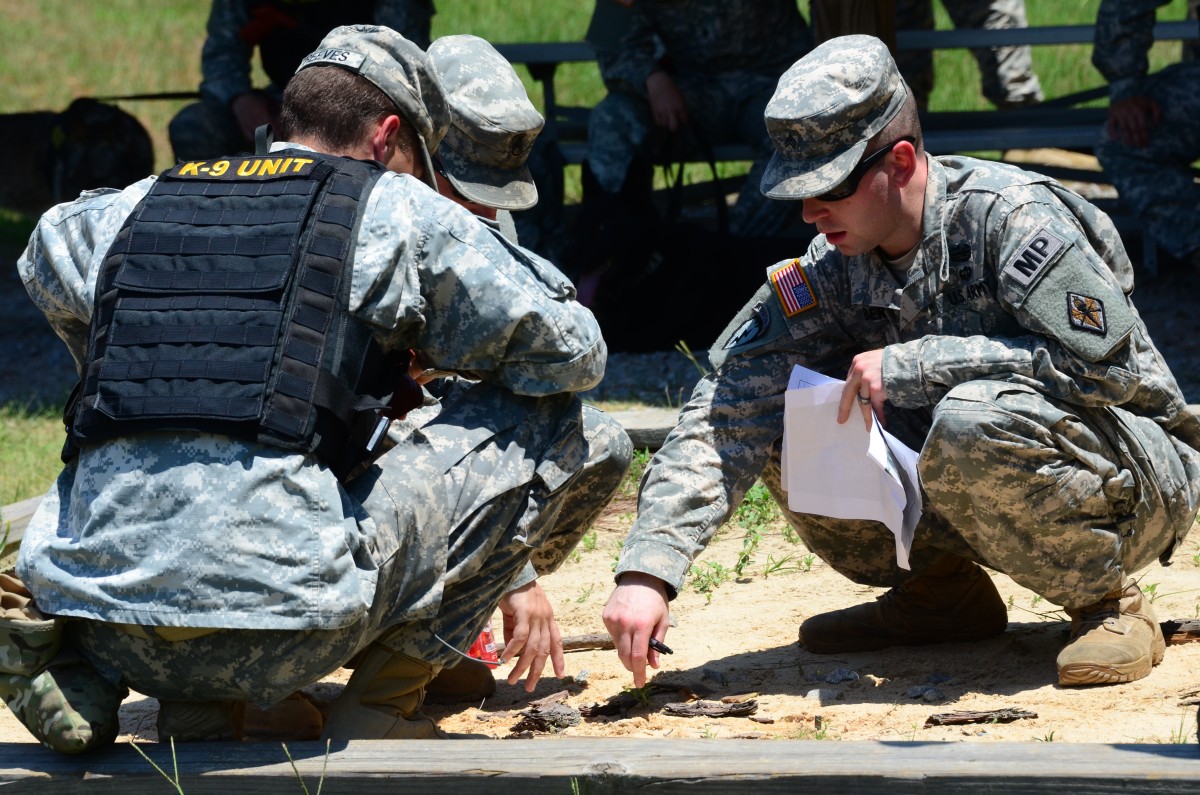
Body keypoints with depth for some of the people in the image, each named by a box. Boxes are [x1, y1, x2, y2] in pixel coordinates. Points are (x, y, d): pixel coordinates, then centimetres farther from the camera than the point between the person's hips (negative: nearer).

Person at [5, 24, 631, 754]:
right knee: (582, 437, 10)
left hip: (99, 611, 5)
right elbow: (572, 352, 16)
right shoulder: (395, 209, 9)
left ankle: (87, 668, 12)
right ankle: (383, 704, 13)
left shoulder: (137, 207, 21)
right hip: (278, 621, -5)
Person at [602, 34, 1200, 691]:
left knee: (973, 420, -37)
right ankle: (938, 590, 4)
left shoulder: (1007, 215, -22)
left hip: (1138, 475, -6)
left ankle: (1108, 603, -13)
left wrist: (911, 364, -27)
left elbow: (1109, 365, -28)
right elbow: (726, 413, -11)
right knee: (782, 415, -9)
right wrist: (647, 568, -24)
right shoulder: (831, 269, -5)